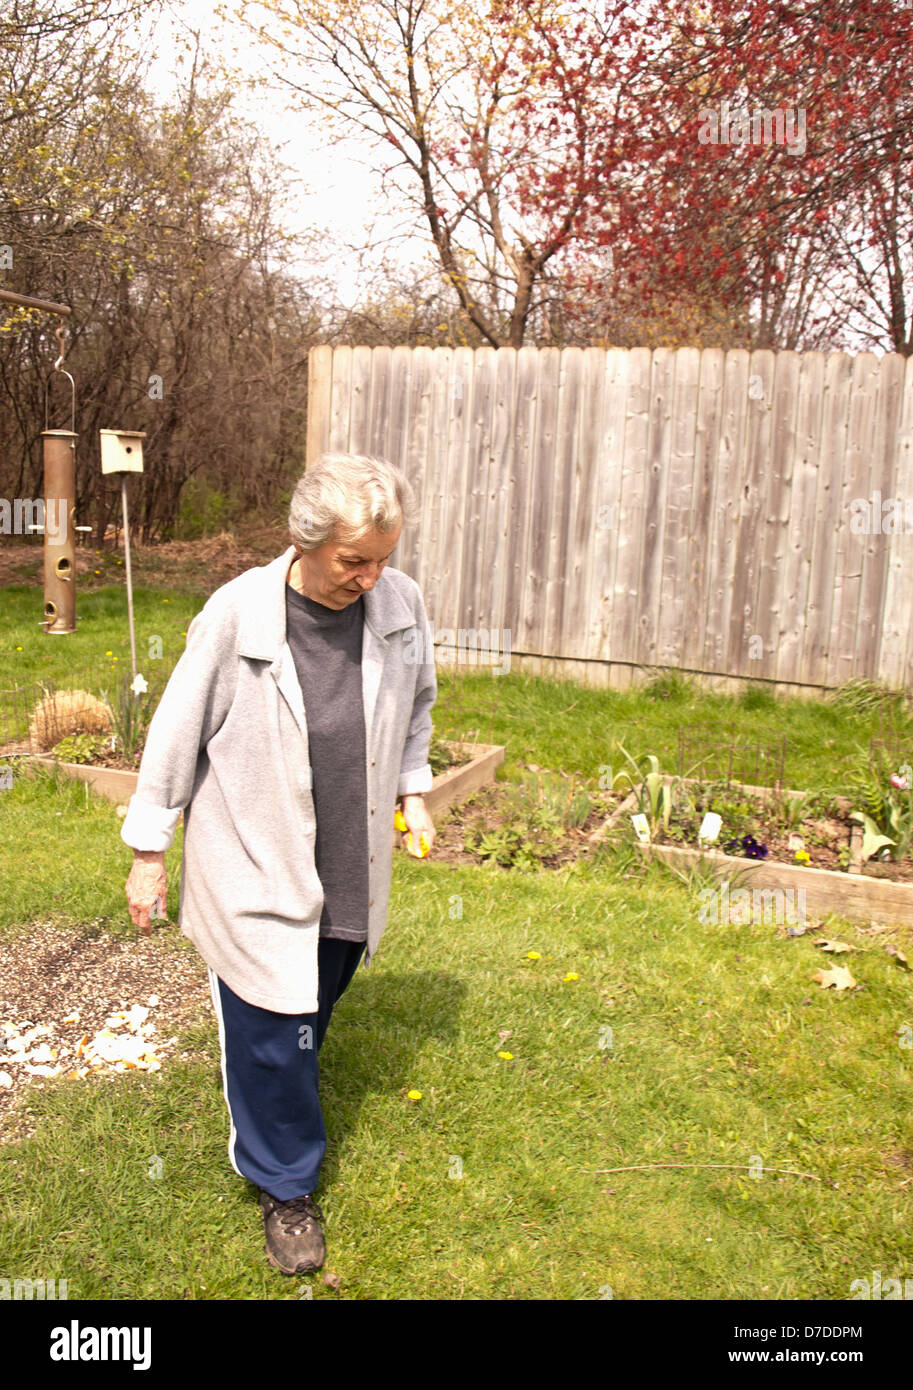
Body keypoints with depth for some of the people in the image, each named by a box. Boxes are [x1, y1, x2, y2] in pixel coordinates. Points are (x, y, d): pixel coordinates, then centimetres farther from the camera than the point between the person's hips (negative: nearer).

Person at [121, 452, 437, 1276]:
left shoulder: (402, 603, -8)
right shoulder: (237, 614, -19)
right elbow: (177, 735, -7)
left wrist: (413, 790, 13)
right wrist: (149, 851, -1)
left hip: (351, 872, 4)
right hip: (255, 875, -4)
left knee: (313, 1011, 22)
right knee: (270, 1037, 6)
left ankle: (278, 1103, 52)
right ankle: (285, 1186, 31)